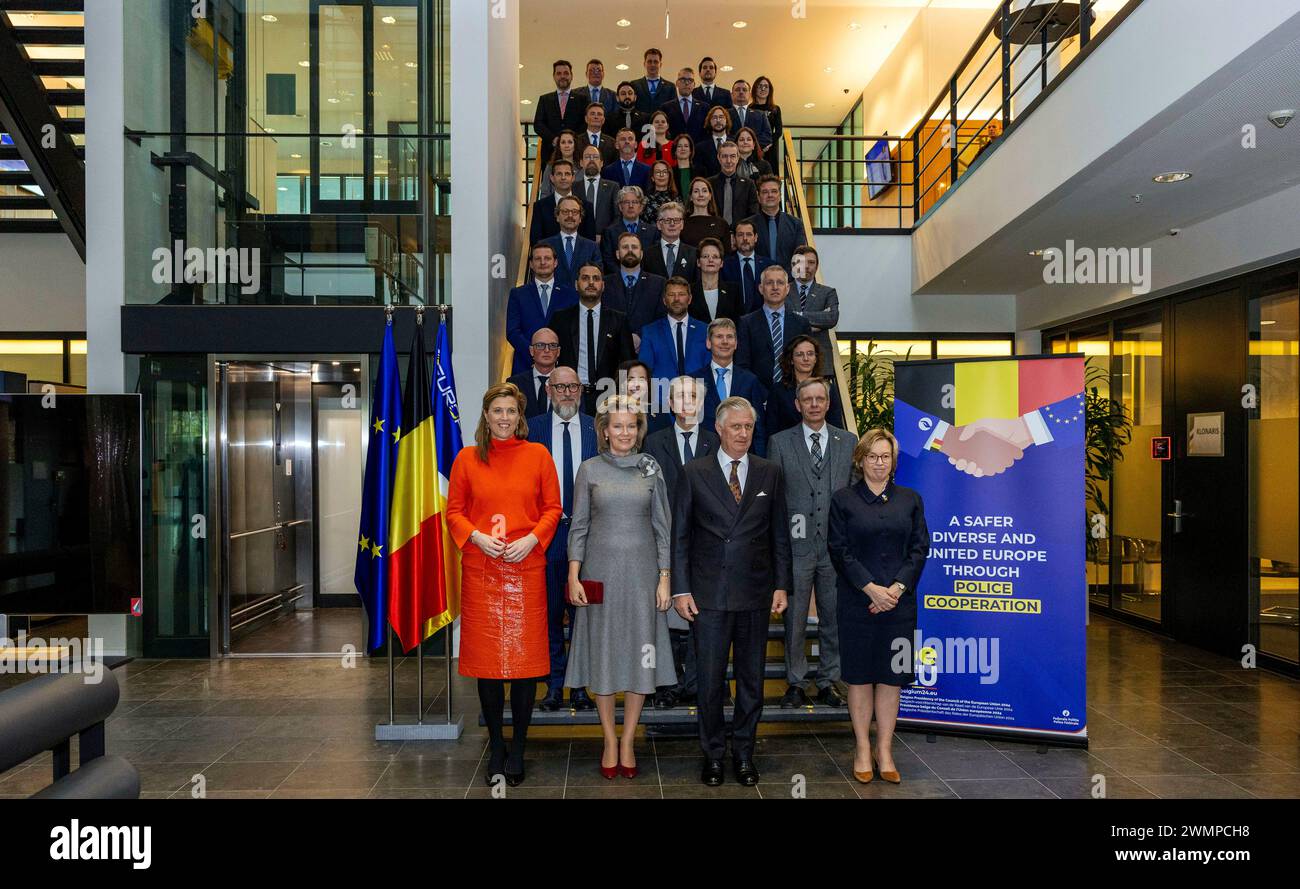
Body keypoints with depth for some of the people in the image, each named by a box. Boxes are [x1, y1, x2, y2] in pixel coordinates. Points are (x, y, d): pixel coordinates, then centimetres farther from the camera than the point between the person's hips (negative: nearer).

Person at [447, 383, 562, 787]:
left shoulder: (538, 455, 4)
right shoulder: (467, 458, 5)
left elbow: (553, 507, 5)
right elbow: (453, 511, 6)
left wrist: (532, 538, -11)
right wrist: (477, 537, -11)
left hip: (526, 568, 0)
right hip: (480, 571, 1)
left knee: (525, 658, 3)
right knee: (486, 658, 6)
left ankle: (518, 749, 17)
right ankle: (496, 748, 21)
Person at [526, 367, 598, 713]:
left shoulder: (596, 429, 4)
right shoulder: (533, 428, 3)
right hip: (545, 530, 0)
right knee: (549, 612, 7)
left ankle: (579, 685, 18)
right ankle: (554, 684, 19)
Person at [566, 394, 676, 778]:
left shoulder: (651, 468, 4)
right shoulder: (590, 469, 2)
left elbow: (662, 526, 4)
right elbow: (579, 526, 3)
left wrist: (665, 578, -1)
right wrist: (574, 576, -4)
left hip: (642, 571, 1)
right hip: (601, 571, 0)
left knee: (639, 655, 4)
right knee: (602, 654, 5)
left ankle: (628, 740, 18)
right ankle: (609, 740, 20)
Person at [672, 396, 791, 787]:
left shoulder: (770, 474, 6)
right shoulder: (693, 473, 1)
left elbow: (780, 535, 9)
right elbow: (680, 535, 1)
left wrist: (781, 585, 3)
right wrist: (680, 589, -4)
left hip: (755, 594, 2)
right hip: (709, 594, -2)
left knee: (751, 679, 10)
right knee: (710, 680, 4)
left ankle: (744, 754, 25)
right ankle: (713, 755, 21)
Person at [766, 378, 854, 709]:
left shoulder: (848, 442, 8)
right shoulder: (779, 442, 3)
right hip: (796, 545, -1)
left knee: (834, 619, 8)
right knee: (795, 620, 6)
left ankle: (828, 682, 22)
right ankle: (795, 683, 19)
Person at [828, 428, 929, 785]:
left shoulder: (910, 499, 9)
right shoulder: (844, 499, 2)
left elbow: (920, 549, 3)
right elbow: (839, 549, -4)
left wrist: (896, 588, -10)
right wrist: (871, 589, -13)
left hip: (899, 603, 2)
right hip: (857, 604, -2)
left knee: (891, 678, 6)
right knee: (859, 677, 5)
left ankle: (885, 751, 14)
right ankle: (863, 750, 15)